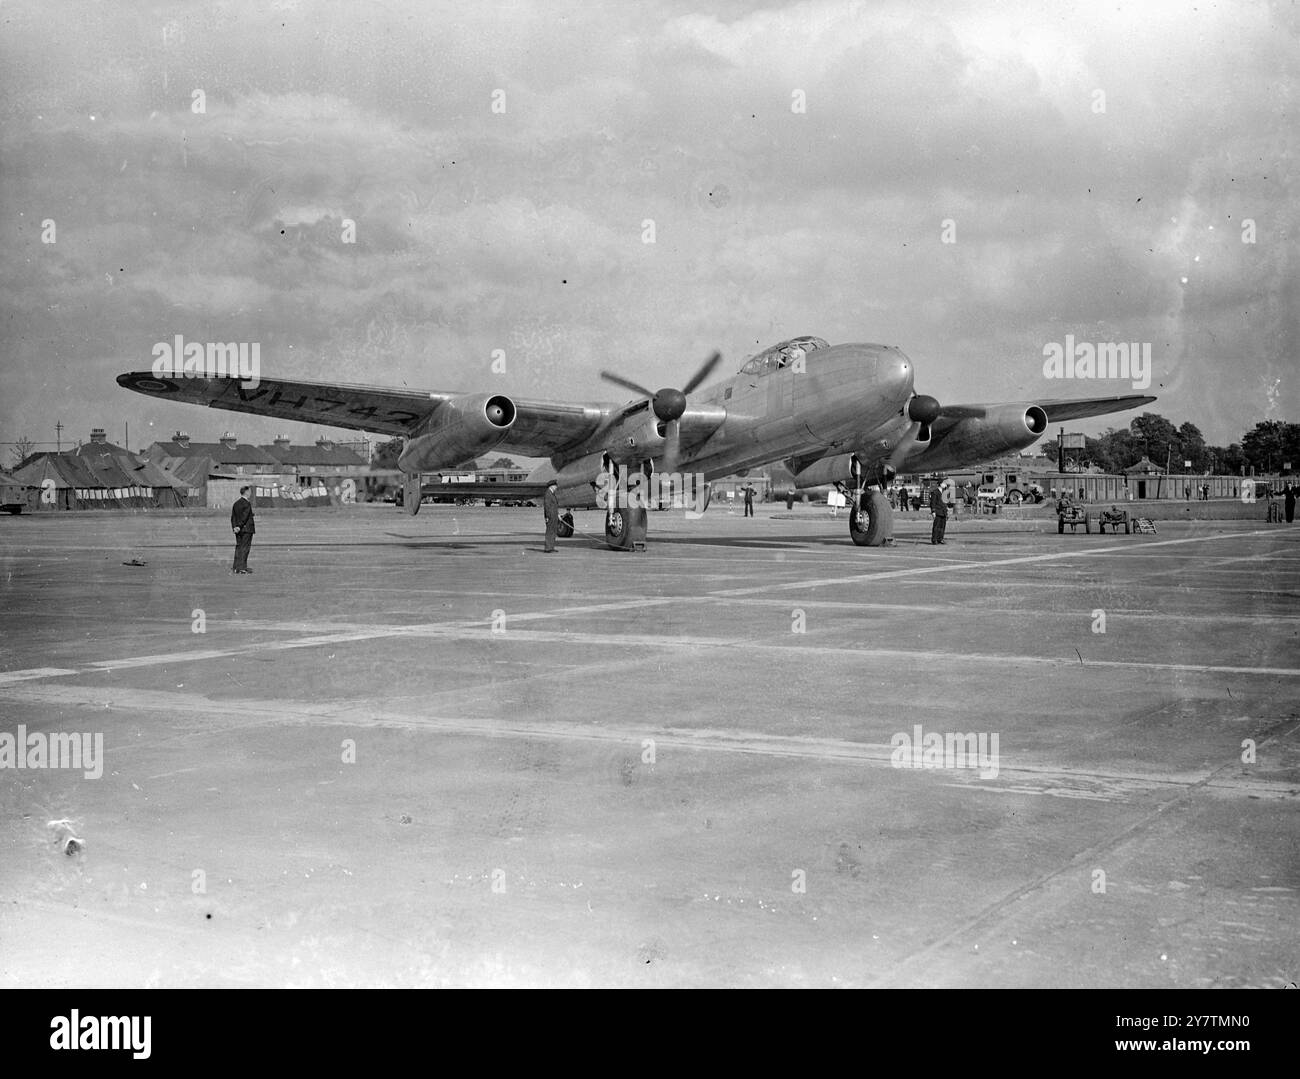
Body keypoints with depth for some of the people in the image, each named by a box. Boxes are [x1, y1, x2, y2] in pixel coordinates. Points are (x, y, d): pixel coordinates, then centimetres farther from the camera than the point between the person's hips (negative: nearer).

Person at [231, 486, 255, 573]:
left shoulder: (236, 503, 12)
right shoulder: (247, 504, -12)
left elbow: (233, 517, 7)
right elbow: (244, 517, -18)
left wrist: (234, 527, 1)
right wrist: (239, 526, -15)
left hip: (238, 530, 7)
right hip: (247, 528, -7)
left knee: (238, 547, 10)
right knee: (245, 548, -5)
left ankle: (236, 567, 9)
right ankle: (242, 567, -7)